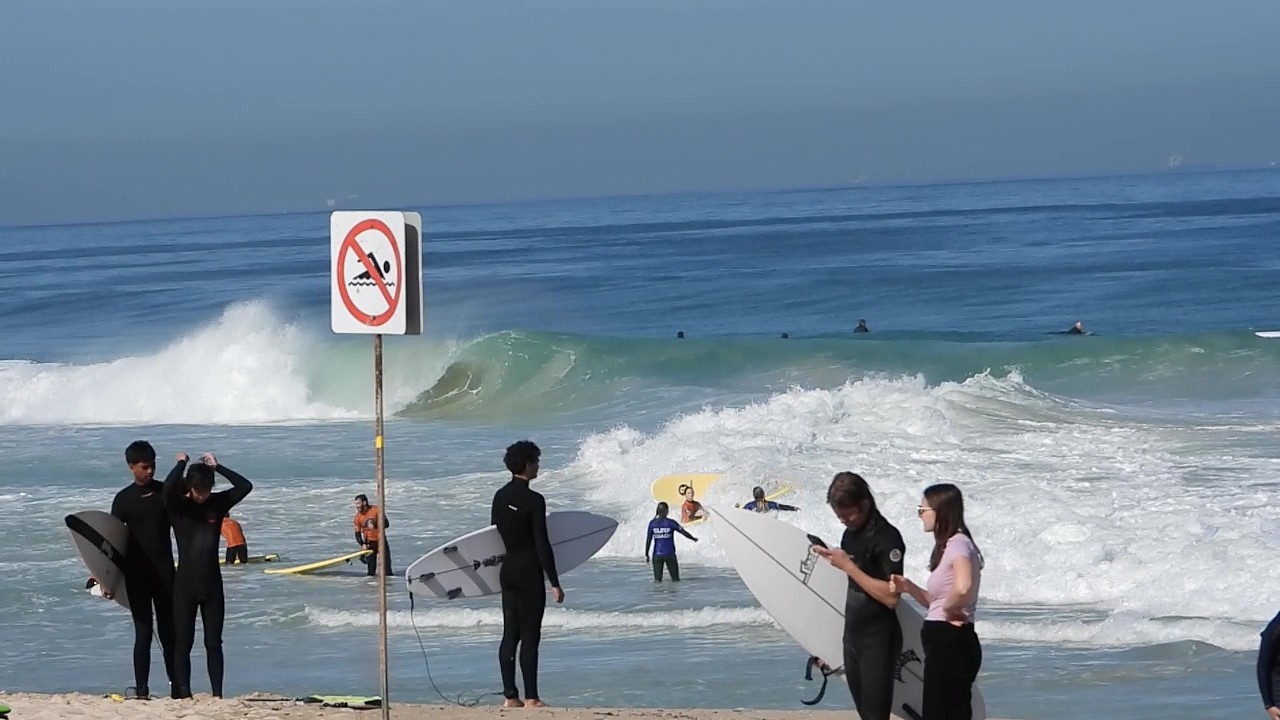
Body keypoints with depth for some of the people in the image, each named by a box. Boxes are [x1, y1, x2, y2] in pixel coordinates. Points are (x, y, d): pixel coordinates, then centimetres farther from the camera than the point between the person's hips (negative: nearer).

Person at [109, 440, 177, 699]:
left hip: (164, 571, 1)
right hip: (136, 573, -1)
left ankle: (176, 685, 9)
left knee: (169, 630, 5)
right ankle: (141, 689, 0)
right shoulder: (124, 499, 1)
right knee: (143, 632, -3)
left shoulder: (166, 492, 5)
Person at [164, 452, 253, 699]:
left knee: (214, 643, 6)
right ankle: (183, 694, 4)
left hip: (212, 585, 3)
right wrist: (181, 463, -11)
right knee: (183, 643, 2)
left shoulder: (217, 503, 3)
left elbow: (245, 486, -8)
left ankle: (217, 694, 7)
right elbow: (168, 488, -27)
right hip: (185, 585, -3)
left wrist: (217, 467, -4)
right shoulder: (178, 505, -5)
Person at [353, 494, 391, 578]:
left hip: (381, 541, -1)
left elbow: (386, 524, -13)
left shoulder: (376, 510, -12)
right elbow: (357, 533, 0)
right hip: (370, 543, 1)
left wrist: (375, 525, -29)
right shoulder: (357, 517, -5)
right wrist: (362, 544, -15)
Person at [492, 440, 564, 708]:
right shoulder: (533, 500, -15)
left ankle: (510, 696, 9)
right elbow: (542, 544, -16)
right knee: (530, 636, -3)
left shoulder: (500, 496, 7)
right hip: (529, 573, -7)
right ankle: (531, 698, -2)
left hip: (506, 571, 7)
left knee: (510, 635, 9)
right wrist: (554, 583, -13)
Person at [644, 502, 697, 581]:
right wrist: (693, 538, 20)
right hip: (670, 554, -2)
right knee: (675, 579, 9)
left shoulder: (652, 523, -2)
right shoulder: (671, 523, -7)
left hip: (657, 555, 2)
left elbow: (648, 540, -2)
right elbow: (683, 532, 1)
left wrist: (646, 554, 6)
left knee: (657, 579, 3)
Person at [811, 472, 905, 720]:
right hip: (852, 636, 9)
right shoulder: (850, 534, 11)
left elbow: (890, 596, -23)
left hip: (878, 641, -9)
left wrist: (848, 566, -21)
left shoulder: (886, 538, -15)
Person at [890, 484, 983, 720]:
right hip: (943, 644, 10)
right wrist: (908, 587, 4)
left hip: (951, 644, -10)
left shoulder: (958, 544, -14)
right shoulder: (948, 545, 17)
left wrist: (951, 610, -16)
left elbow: (963, 588, -34)